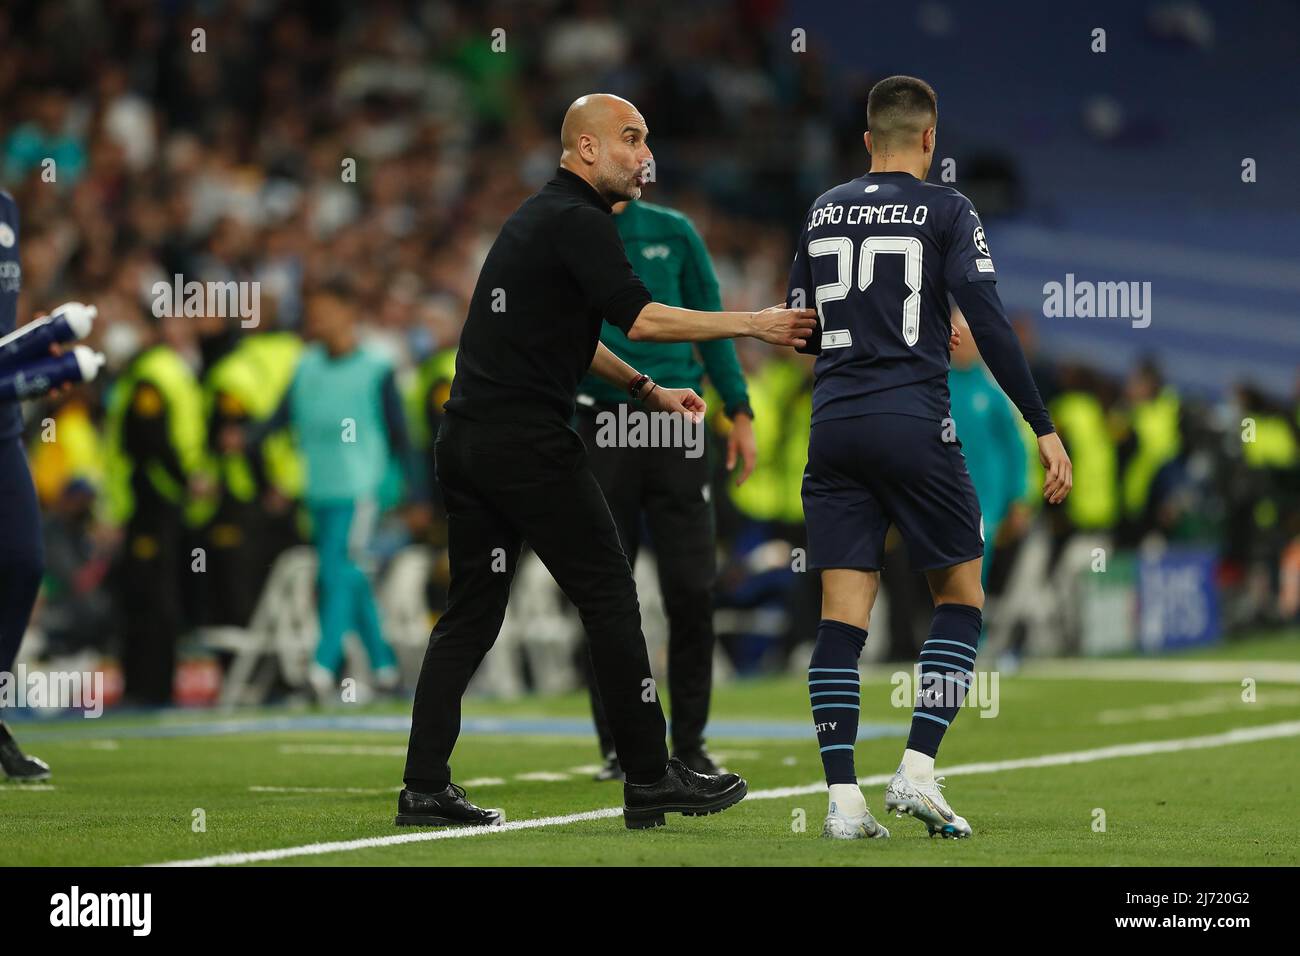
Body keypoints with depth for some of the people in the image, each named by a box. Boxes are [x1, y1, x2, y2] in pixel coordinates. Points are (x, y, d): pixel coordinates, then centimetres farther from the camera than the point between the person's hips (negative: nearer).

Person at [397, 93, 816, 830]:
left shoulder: (539, 217, 21)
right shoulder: (577, 221, -10)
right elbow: (641, 318, -21)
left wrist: (647, 390, 29)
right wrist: (754, 323, -17)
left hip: (468, 438, 9)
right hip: (530, 441, -9)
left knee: (471, 612, 9)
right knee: (610, 598, -1)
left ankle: (426, 790, 4)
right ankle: (650, 779, 3)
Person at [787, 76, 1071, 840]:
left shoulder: (824, 213, 12)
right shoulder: (945, 210, -2)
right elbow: (991, 327, -9)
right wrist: (1044, 429, -6)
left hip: (834, 426, 4)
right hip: (914, 426, -4)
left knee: (843, 613, 2)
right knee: (961, 598, 9)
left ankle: (843, 799, -6)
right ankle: (918, 771, -4)